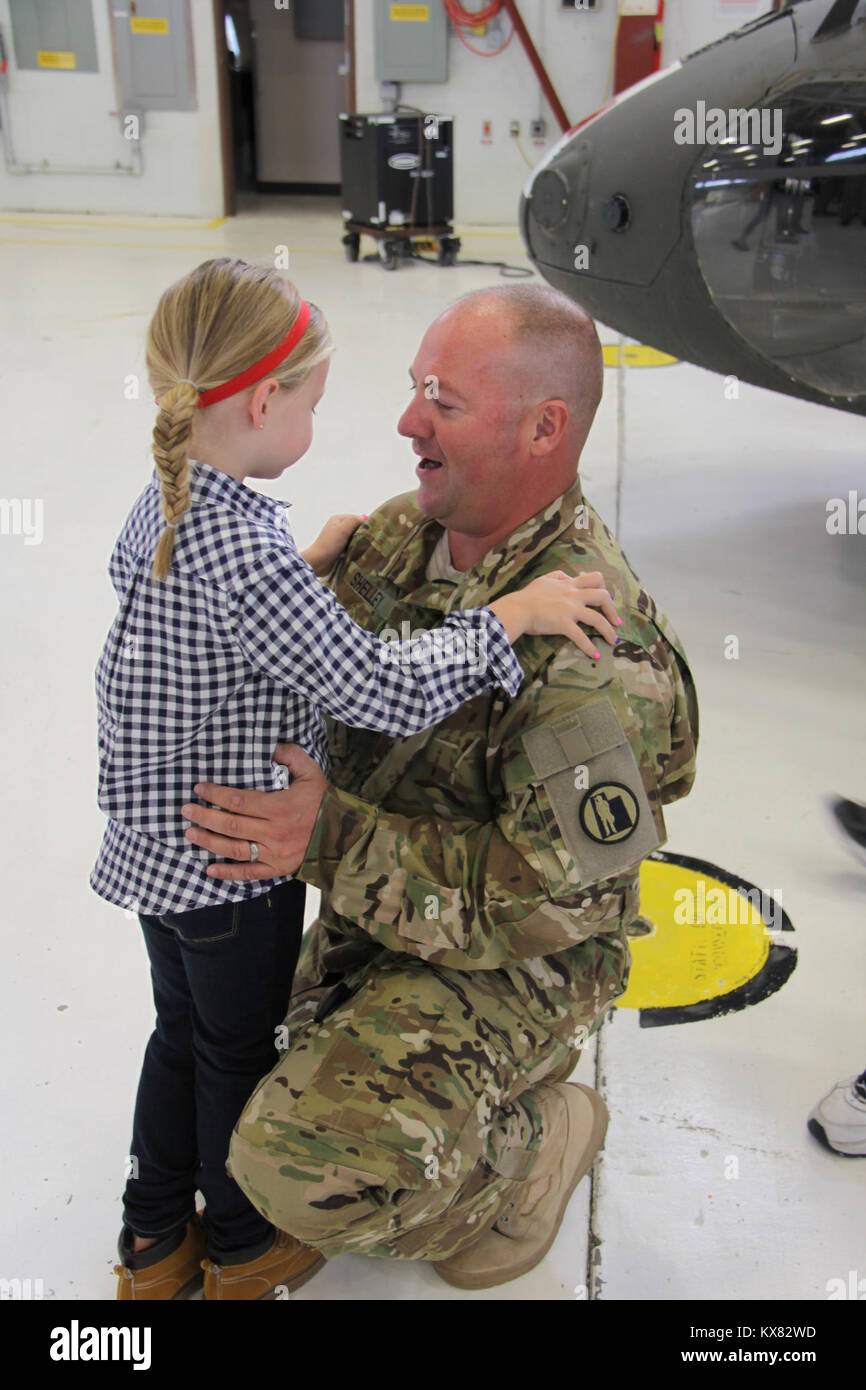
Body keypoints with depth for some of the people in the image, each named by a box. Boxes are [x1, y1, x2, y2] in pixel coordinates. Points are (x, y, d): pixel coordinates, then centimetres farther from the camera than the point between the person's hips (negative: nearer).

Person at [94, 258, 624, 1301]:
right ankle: (243, 1244, 42)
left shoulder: (163, 506, -4)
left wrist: (307, 564, 11)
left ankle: (155, 1238, 44)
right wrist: (510, 614, -23)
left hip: (156, 848, 8)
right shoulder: (247, 556, -33)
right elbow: (390, 696, -32)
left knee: (181, 1031, 25)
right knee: (238, 1049, 16)